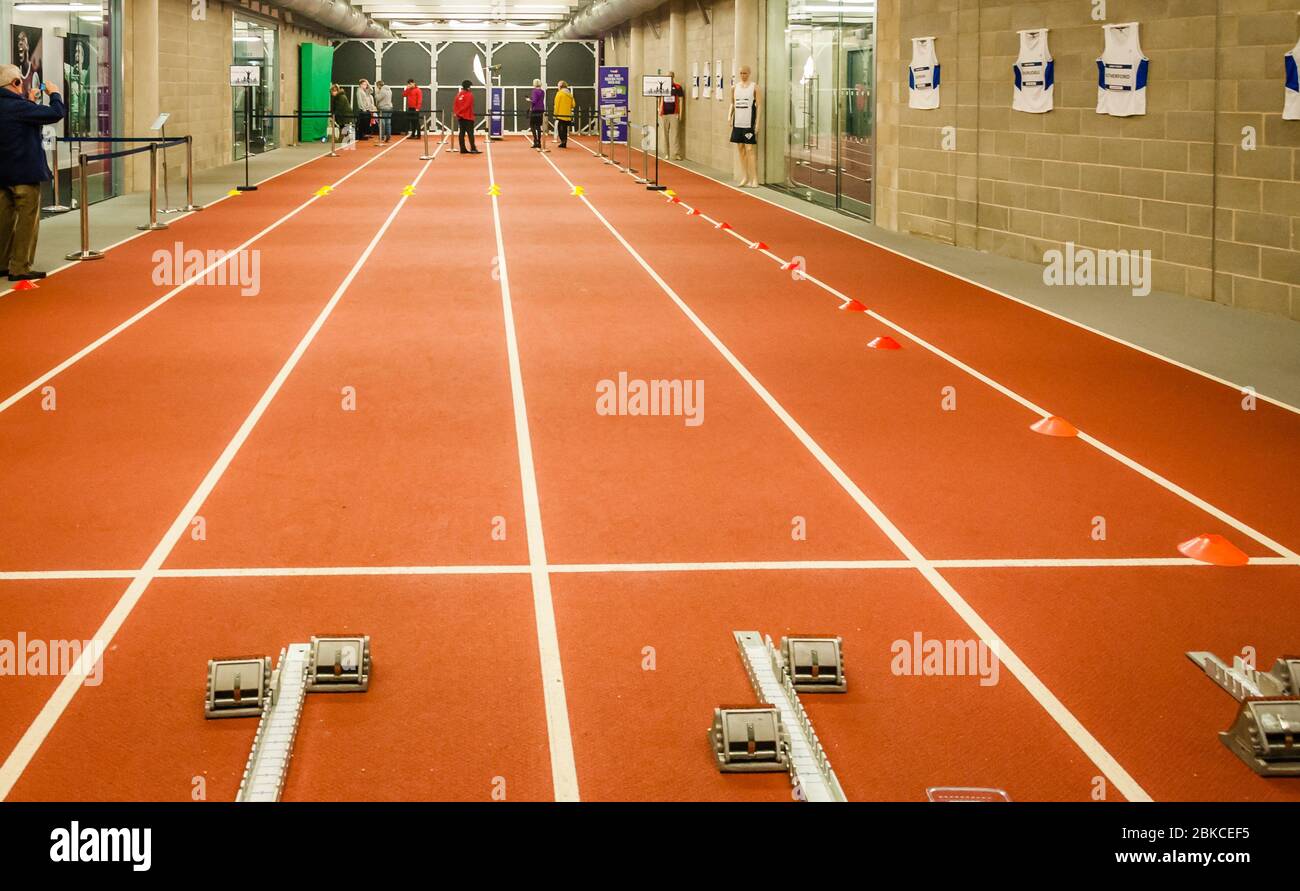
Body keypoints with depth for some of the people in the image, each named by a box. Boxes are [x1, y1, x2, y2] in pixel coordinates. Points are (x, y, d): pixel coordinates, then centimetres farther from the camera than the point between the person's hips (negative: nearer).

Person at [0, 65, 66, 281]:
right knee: (27, 219, -2)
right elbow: (56, 114, -19)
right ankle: (19, 268, -2)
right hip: (25, 172, -9)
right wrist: (54, 93, -2)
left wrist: (30, 101, 18)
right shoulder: (18, 106, -19)